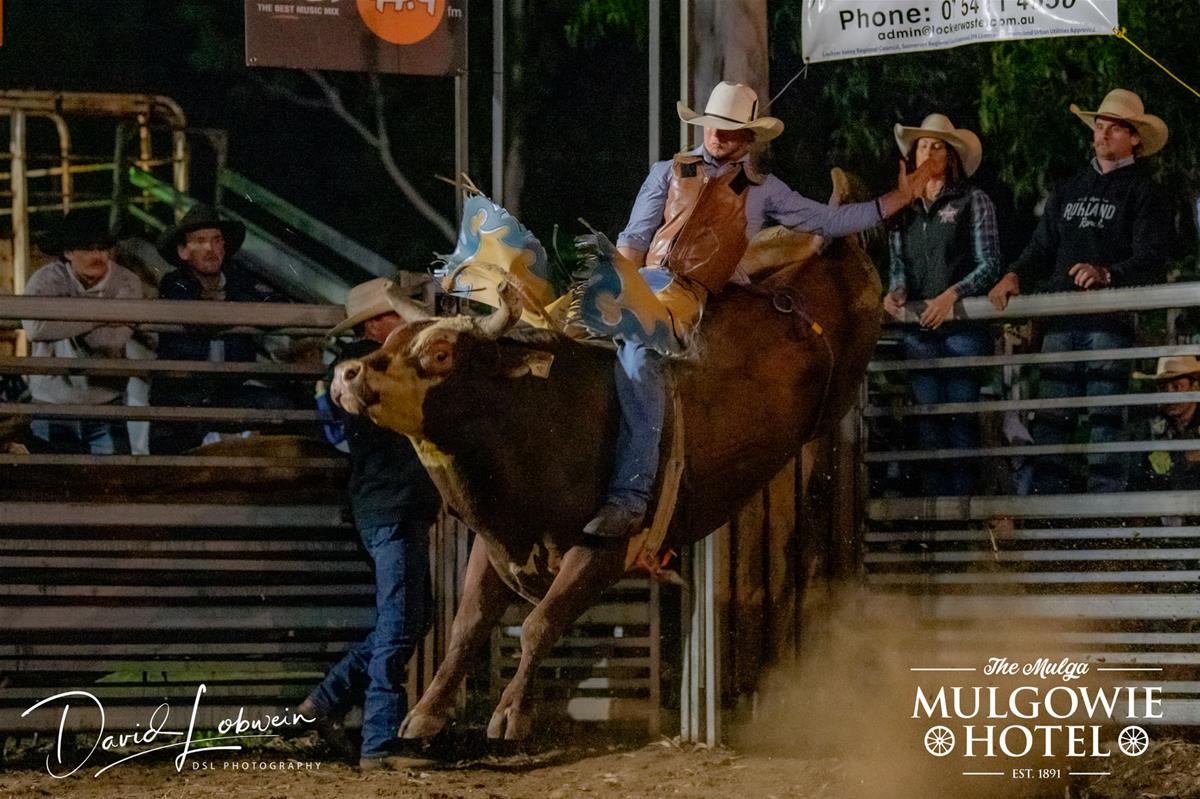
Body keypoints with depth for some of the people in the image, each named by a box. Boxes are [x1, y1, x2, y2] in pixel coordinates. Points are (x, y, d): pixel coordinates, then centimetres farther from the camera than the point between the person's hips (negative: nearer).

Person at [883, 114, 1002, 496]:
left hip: (962, 325, -4)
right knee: (928, 421, 1)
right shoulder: (904, 209, 16)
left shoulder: (973, 202, 4)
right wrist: (897, 290, -3)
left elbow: (988, 264, -2)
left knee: (962, 418, -6)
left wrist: (951, 294, -15)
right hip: (918, 329, 4)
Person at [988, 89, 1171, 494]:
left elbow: (1151, 259, -8)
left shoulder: (1142, 192, 4)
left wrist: (1107, 273, -26)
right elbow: (1043, 247, 21)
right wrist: (1016, 276, 0)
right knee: (1050, 418, 0)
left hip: (1111, 319, -5)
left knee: (1104, 417, -9)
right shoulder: (1070, 190, 23)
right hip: (1062, 319, 5)